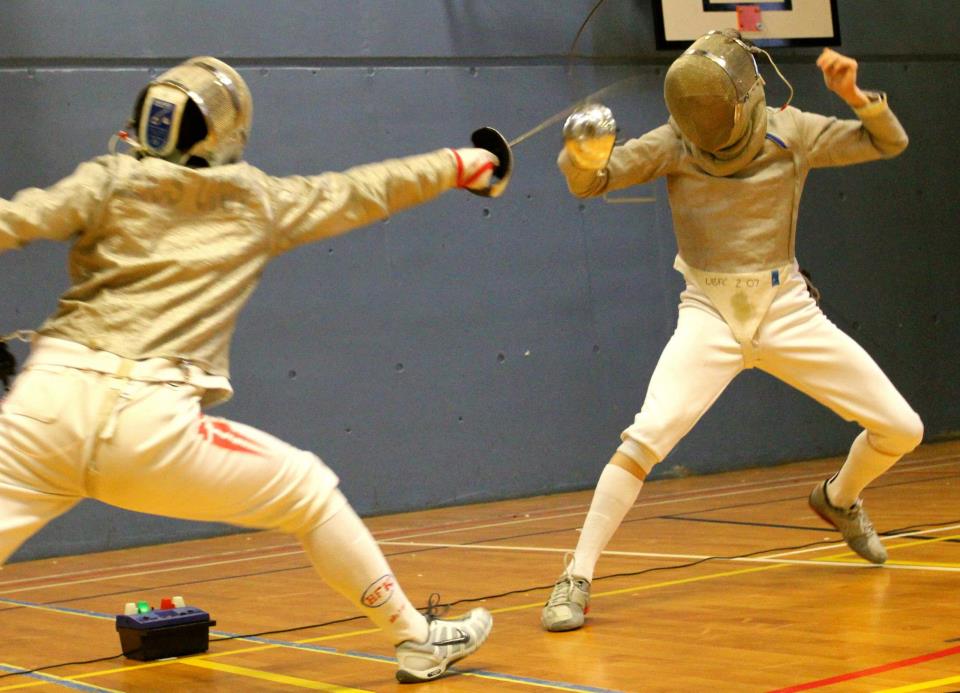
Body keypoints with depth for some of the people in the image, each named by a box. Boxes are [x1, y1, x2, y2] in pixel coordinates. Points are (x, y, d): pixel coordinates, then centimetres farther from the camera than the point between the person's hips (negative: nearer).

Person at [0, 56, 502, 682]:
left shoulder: (109, 180, 11)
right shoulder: (258, 199, 14)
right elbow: (359, 192, 26)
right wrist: (454, 165, 41)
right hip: (147, 423, -1)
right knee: (311, 493, 19)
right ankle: (416, 638, 28)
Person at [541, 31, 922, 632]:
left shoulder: (791, 132, -5)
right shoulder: (674, 144, -11)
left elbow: (890, 141, 5)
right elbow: (591, 181, -21)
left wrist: (856, 95, -15)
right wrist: (582, 154, -44)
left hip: (788, 311, 3)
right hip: (711, 314, -3)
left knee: (903, 431, 4)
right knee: (647, 439, -26)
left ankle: (839, 499, 36)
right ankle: (576, 580, -16)